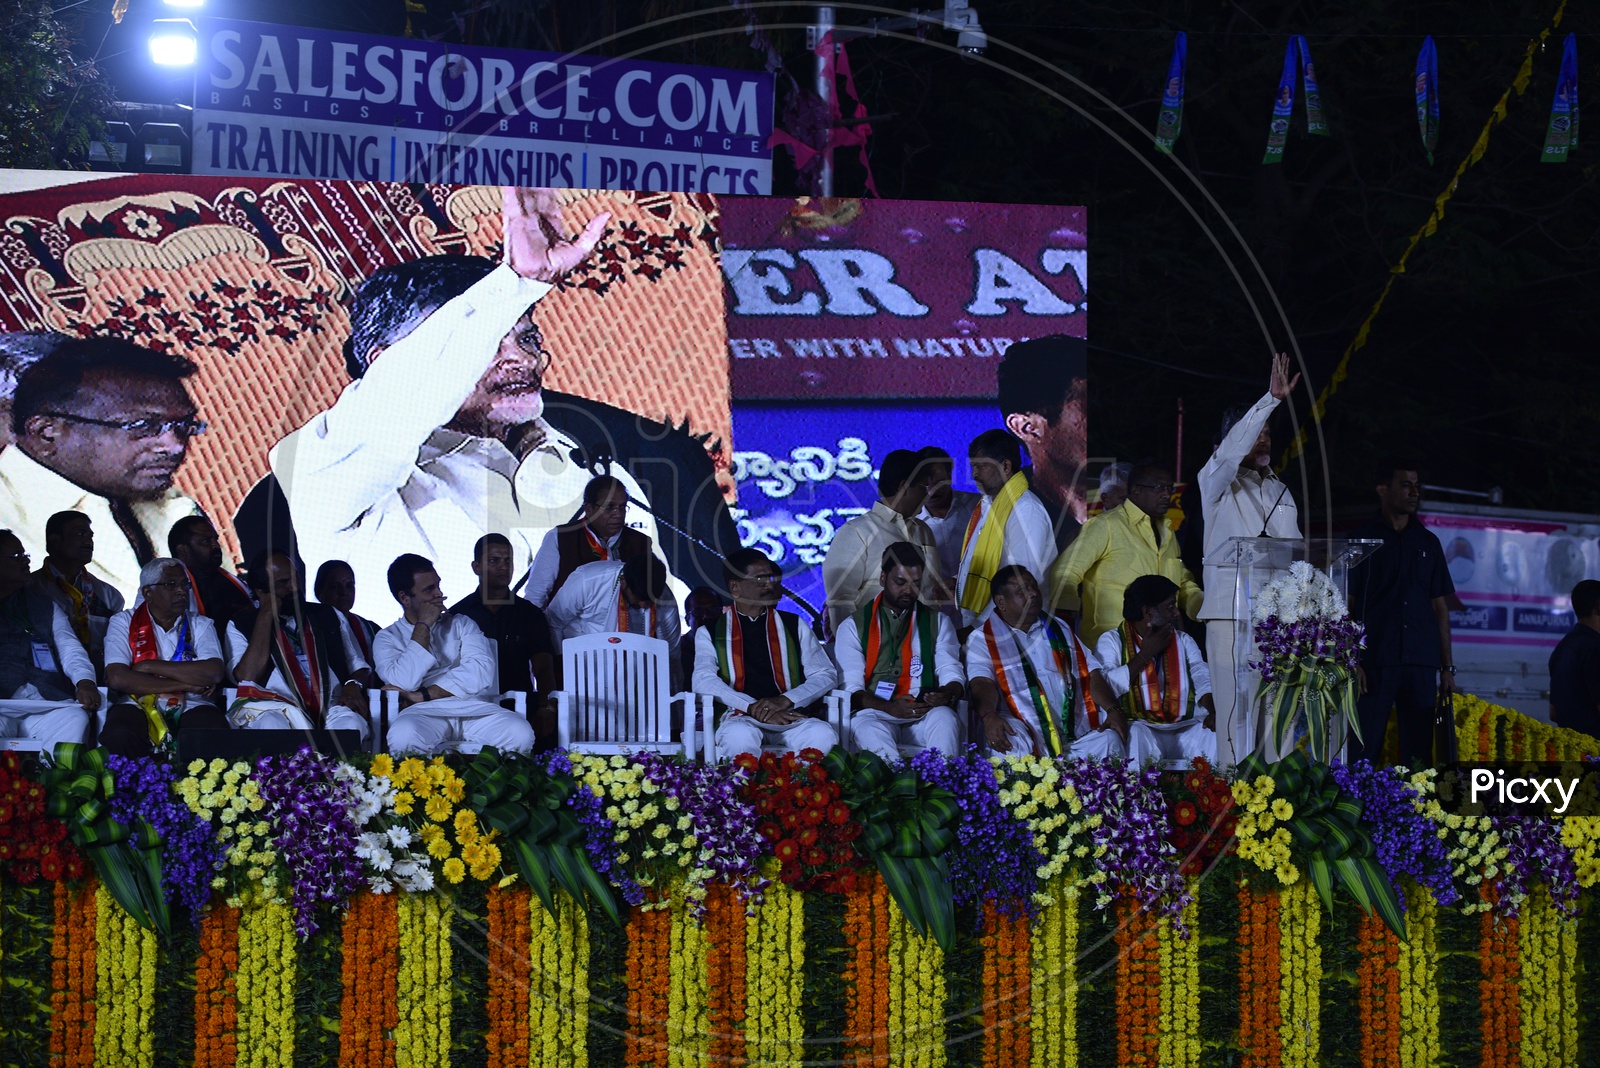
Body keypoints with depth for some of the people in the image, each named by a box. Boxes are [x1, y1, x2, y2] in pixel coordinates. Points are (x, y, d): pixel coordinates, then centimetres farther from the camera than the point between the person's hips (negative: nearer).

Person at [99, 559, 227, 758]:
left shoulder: (201, 625, 13)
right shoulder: (124, 622, 8)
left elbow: (214, 672, -7)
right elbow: (117, 678, -10)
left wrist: (150, 666, -8)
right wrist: (187, 684, -9)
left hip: (190, 707, 1)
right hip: (138, 706, -1)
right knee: (118, 736, -35)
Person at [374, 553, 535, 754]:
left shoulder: (461, 624, 21)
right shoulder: (387, 638, 15)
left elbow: (481, 672, 0)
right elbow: (404, 683, -7)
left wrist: (423, 695, -8)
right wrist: (423, 625, 0)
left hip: (474, 709, 3)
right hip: (425, 714, -3)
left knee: (520, 733, -32)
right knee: (403, 735, -41)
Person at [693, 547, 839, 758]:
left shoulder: (794, 626, 20)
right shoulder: (710, 632, 14)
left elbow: (827, 674, 10)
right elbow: (704, 681, -3)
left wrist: (785, 701, -10)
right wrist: (753, 708, -18)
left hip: (791, 715, 2)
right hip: (739, 716, -2)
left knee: (822, 734, -32)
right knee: (740, 736, -39)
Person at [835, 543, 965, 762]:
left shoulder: (937, 622, 20)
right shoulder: (854, 626, 12)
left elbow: (952, 674, 10)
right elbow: (850, 687, 1)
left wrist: (948, 694, -18)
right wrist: (890, 708, -19)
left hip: (926, 715, 1)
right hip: (876, 714, -1)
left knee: (944, 717, -35)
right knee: (868, 729, -39)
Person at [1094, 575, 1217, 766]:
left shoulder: (1183, 641, 22)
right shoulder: (1112, 641, 6)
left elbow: (1203, 681, 6)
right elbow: (1106, 688, -12)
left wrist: (1213, 712, -15)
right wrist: (1145, 654, -4)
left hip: (1184, 727, 4)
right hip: (1139, 726, -4)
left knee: (1215, 735, -24)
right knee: (1135, 736, -37)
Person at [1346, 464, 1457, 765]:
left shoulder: (1428, 542, 16)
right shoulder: (1362, 540, 5)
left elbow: (1440, 607, 17)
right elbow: (1346, 606, 1)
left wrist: (1447, 666, 10)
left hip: (1421, 662, 4)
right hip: (1374, 661, -3)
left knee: (1419, 752, 3)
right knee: (1364, 751, -7)